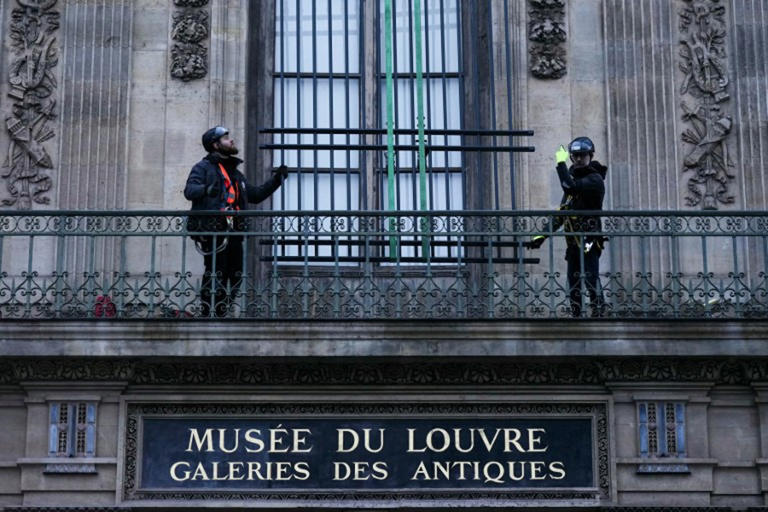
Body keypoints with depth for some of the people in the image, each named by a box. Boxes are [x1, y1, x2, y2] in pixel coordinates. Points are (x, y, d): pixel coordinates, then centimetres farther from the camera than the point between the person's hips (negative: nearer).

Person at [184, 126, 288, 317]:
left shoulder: (236, 173, 28)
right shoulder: (204, 167, 4)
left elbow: (256, 194, 37)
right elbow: (190, 190, -13)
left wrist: (276, 180, 27)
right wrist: (206, 189, -35)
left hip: (233, 233, 8)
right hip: (212, 231, -8)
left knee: (235, 276, 5)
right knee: (215, 274, -14)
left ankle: (221, 315, 15)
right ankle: (206, 315, -12)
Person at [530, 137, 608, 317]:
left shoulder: (595, 179, -7)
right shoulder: (575, 179, 20)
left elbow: (569, 186, -26)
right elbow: (561, 212, 23)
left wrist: (561, 163, -15)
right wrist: (543, 235, 17)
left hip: (589, 241, -8)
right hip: (573, 242, 8)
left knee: (591, 280, -15)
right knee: (573, 285, 7)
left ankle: (598, 315, -16)